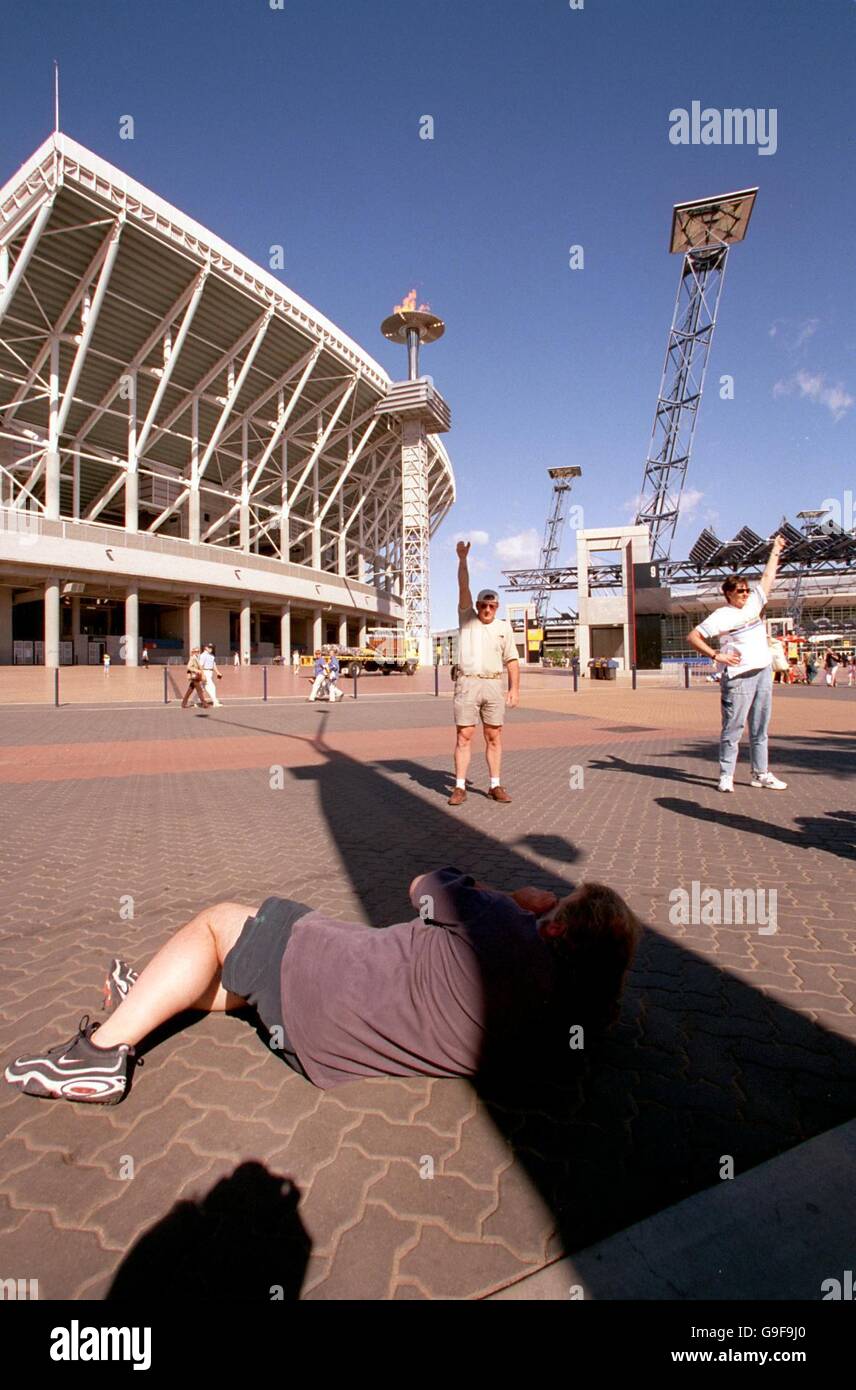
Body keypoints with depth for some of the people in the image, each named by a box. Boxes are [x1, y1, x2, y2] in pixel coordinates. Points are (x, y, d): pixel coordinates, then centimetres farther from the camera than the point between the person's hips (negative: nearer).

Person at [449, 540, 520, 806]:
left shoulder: (504, 626, 11)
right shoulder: (466, 617, 7)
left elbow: (512, 660, 10)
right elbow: (463, 586, -6)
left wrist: (515, 688, 2)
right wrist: (462, 558, -17)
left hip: (493, 685, 2)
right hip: (466, 684, -2)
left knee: (494, 736, 4)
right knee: (464, 736, -3)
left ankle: (495, 786, 12)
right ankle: (460, 788, 1)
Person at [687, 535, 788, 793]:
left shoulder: (753, 602, 13)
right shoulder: (721, 616, -7)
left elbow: (768, 577, 25)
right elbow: (693, 637, -10)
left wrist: (776, 550, 32)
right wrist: (717, 656, -15)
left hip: (763, 674, 7)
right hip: (739, 677, -7)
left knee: (760, 728, 11)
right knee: (733, 728, -4)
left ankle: (760, 774, 19)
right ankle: (726, 776, 2)